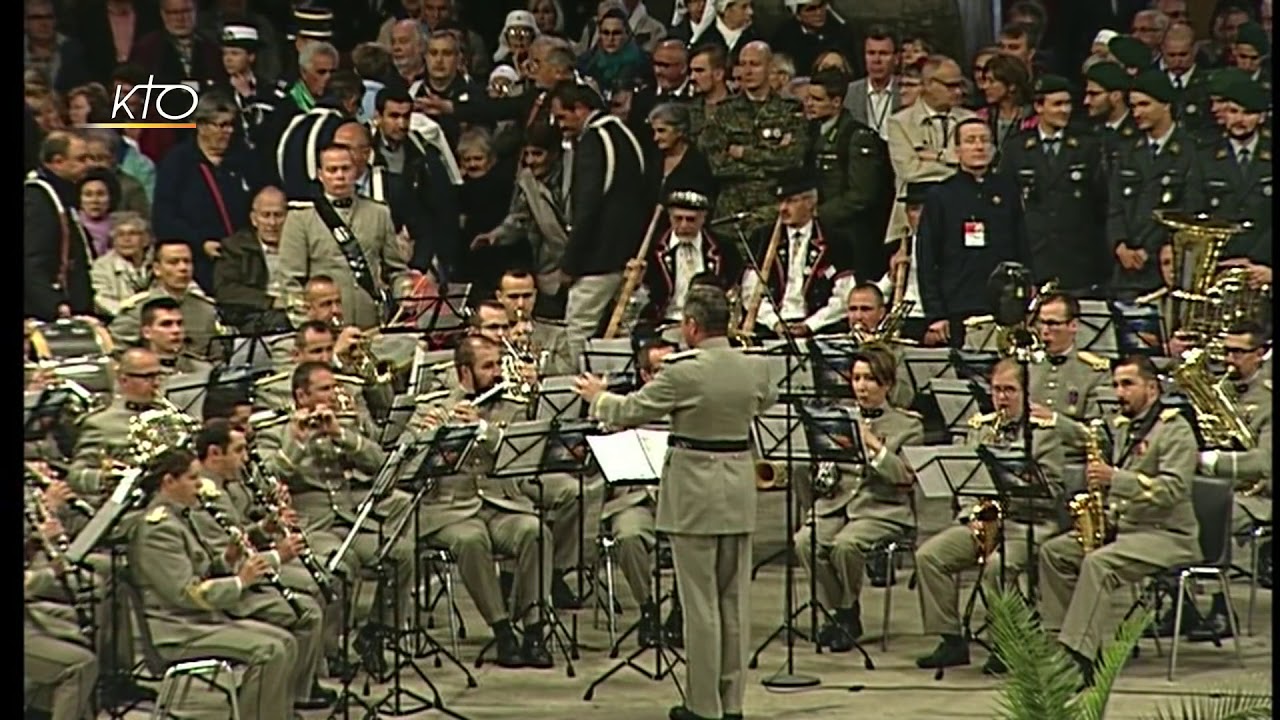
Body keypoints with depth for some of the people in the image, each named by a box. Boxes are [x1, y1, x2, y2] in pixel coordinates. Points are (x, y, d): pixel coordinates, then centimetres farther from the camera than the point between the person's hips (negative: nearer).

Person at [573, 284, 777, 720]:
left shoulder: (685, 373, -17)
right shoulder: (756, 370, -1)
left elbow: (632, 411, -7)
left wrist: (597, 397, 13)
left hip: (696, 494, -5)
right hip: (740, 492, 5)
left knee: (701, 602, 0)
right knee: (734, 600, 11)